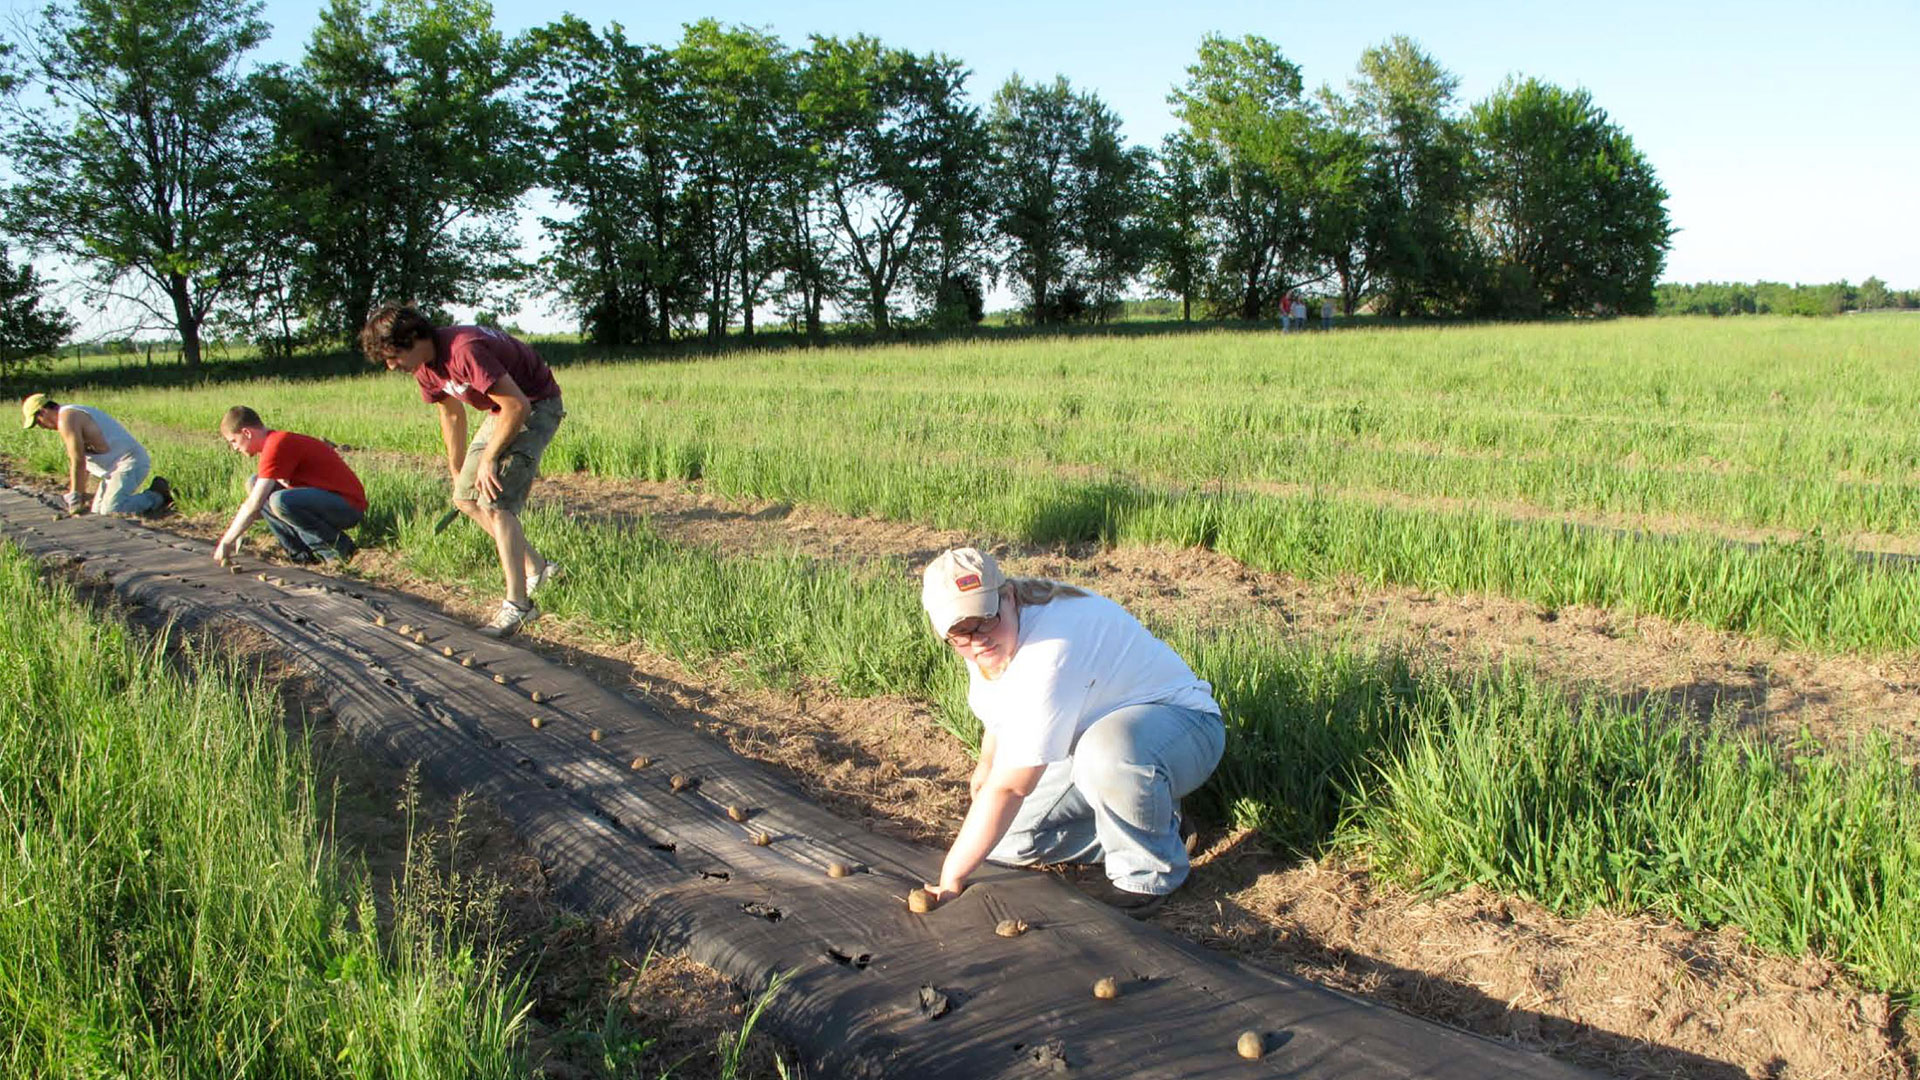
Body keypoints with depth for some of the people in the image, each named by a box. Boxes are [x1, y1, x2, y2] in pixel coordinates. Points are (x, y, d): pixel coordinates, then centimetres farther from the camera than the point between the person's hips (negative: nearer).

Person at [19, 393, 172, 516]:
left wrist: (75, 498, -9)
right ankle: (154, 495, 13)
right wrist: (81, 492, 22)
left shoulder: (67, 418, -13)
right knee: (98, 511, 8)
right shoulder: (72, 414, 19)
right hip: (116, 466, 11)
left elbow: (78, 462, -16)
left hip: (130, 461, -11)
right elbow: (82, 460, 22)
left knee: (110, 510, -23)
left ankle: (158, 496, -6)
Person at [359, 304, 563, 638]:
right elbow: (452, 415, 15)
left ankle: (517, 606, -16)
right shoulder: (425, 367, -1)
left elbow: (517, 405, -29)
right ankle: (536, 567, 19)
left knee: (496, 504, -19)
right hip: (501, 411, 10)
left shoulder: (464, 350, -30)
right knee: (466, 500, 9)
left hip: (535, 406, -10)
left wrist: (488, 458, -20)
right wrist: (458, 473, 19)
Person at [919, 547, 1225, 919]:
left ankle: (1148, 873, -15)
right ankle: (1152, 822, 8)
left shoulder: (1048, 654, -36)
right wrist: (986, 764, 30)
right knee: (1004, 839, -4)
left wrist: (951, 878, -30)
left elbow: (1009, 787, -35)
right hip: (1089, 735, 9)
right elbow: (1003, 710, 20)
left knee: (1107, 751, -43)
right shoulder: (993, 641, -8)